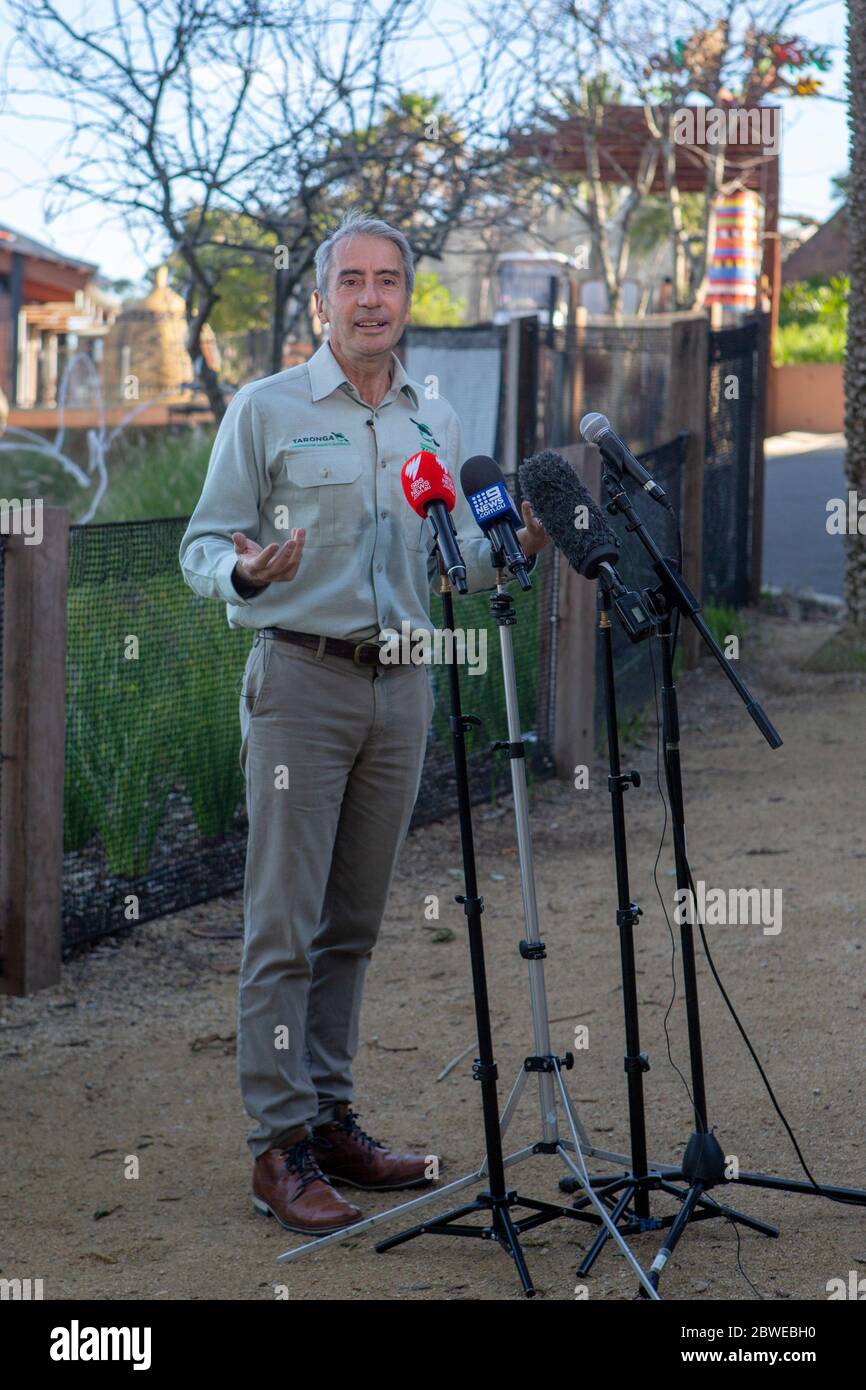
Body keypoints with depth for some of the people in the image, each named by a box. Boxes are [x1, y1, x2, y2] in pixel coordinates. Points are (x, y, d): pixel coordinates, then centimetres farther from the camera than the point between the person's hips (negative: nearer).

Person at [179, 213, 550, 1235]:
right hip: (301, 681, -5)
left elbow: (453, 559, 18)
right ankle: (280, 1148, -3)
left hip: (401, 686, 5)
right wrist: (245, 570, -25)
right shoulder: (265, 411, -2)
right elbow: (203, 546, -3)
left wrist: (505, 548, -3)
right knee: (284, 923, -6)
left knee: (354, 922, 10)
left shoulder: (437, 423, 13)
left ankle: (329, 1120, 18)